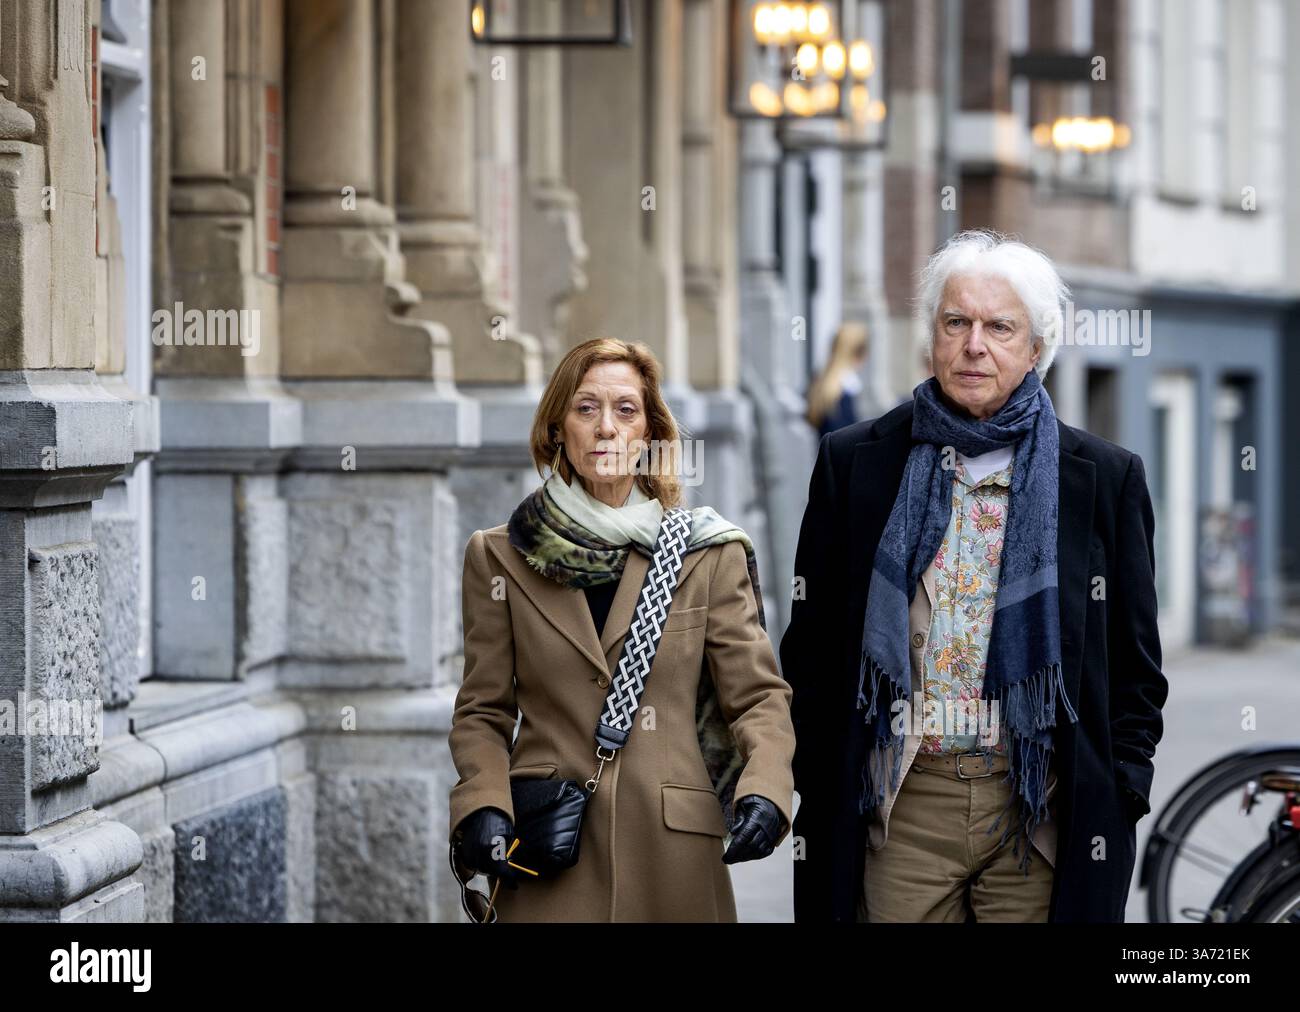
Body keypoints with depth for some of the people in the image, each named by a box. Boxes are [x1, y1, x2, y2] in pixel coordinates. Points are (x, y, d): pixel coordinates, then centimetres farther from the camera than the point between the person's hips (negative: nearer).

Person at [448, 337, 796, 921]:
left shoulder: (710, 555, 6)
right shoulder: (499, 558, 7)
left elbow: (758, 696, 4)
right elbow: (482, 712, 8)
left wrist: (764, 791, -16)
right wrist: (483, 806, -11)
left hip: (674, 851, 0)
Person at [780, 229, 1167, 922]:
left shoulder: (1106, 477, 5)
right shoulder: (854, 463, 6)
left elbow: (1134, 664, 8)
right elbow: (812, 648, 9)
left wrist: (1120, 800, -1)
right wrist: (815, 797, 4)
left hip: (1043, 812, 0)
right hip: (899, 806, 1)